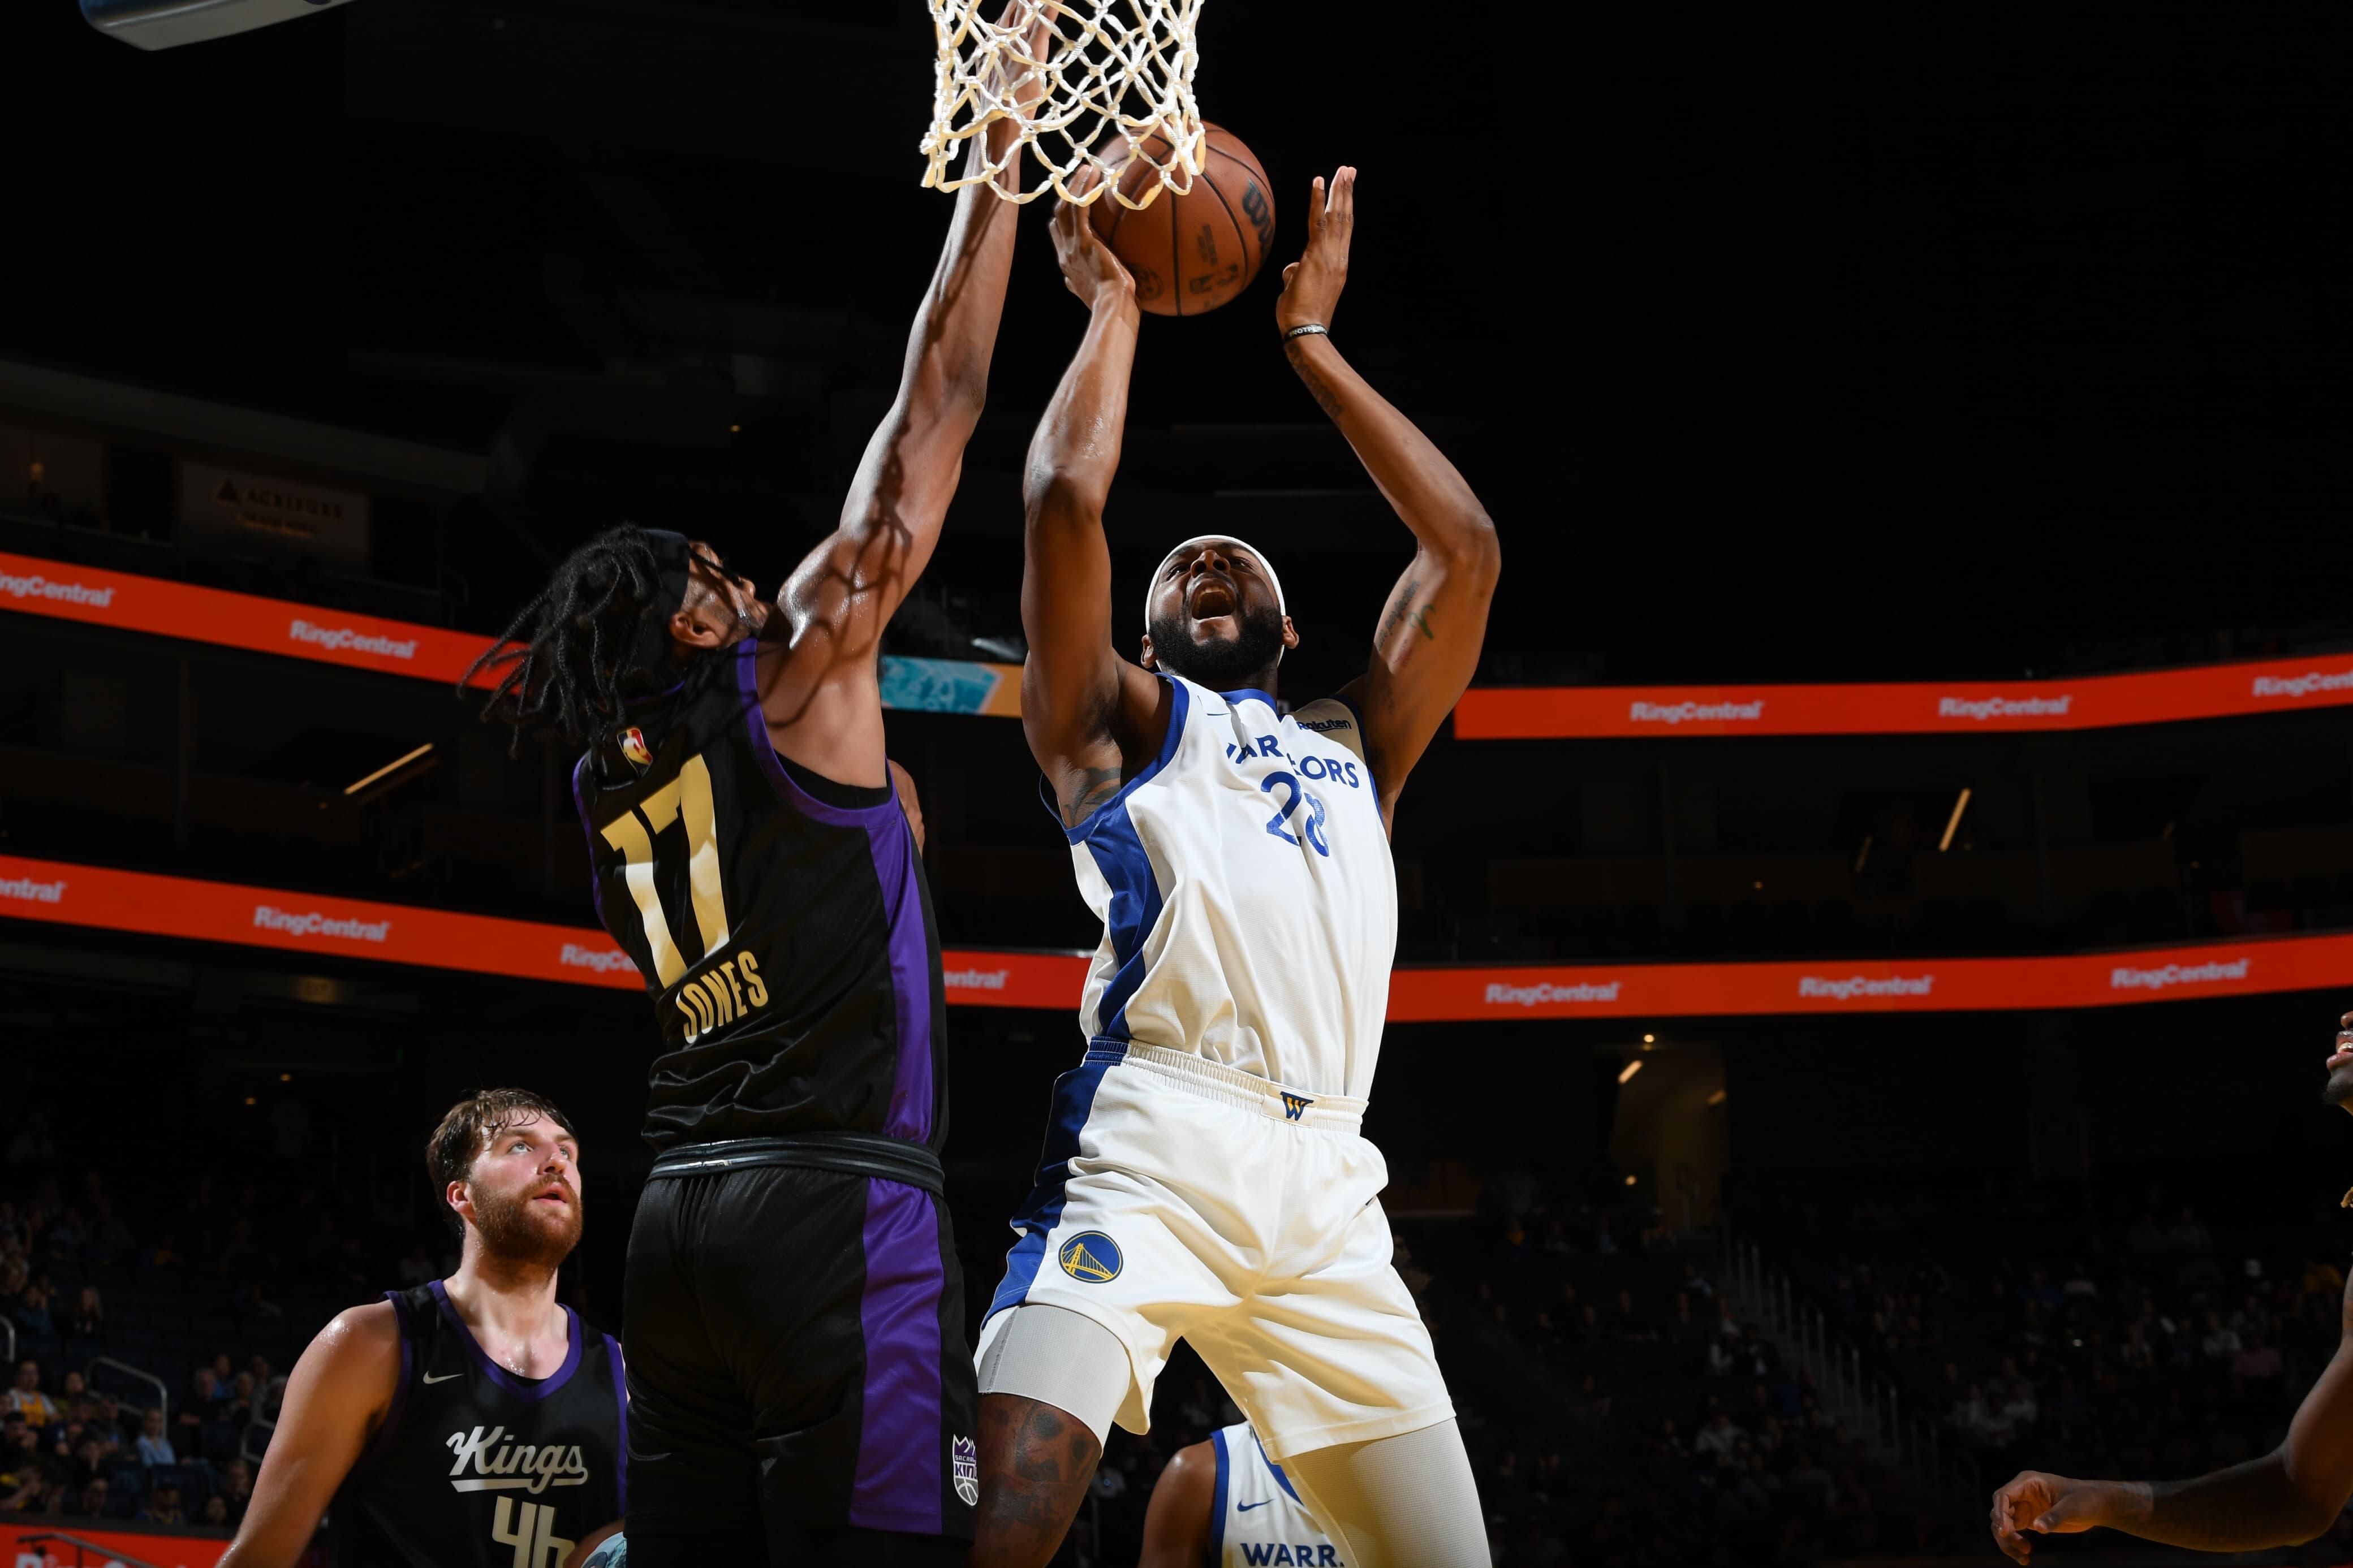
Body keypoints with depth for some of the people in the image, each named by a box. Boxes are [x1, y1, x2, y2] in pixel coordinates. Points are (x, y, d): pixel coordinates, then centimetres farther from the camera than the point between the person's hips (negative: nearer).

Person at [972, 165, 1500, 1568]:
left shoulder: (1357, 748, 32)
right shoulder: (1116, 718, 21)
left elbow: (1466, 547, 24)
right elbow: (1065, 500, 5)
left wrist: (1311, 341, 29)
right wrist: (1114, 308, 20)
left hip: (1325, 1188, 5)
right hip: (1150, 1141, -4)